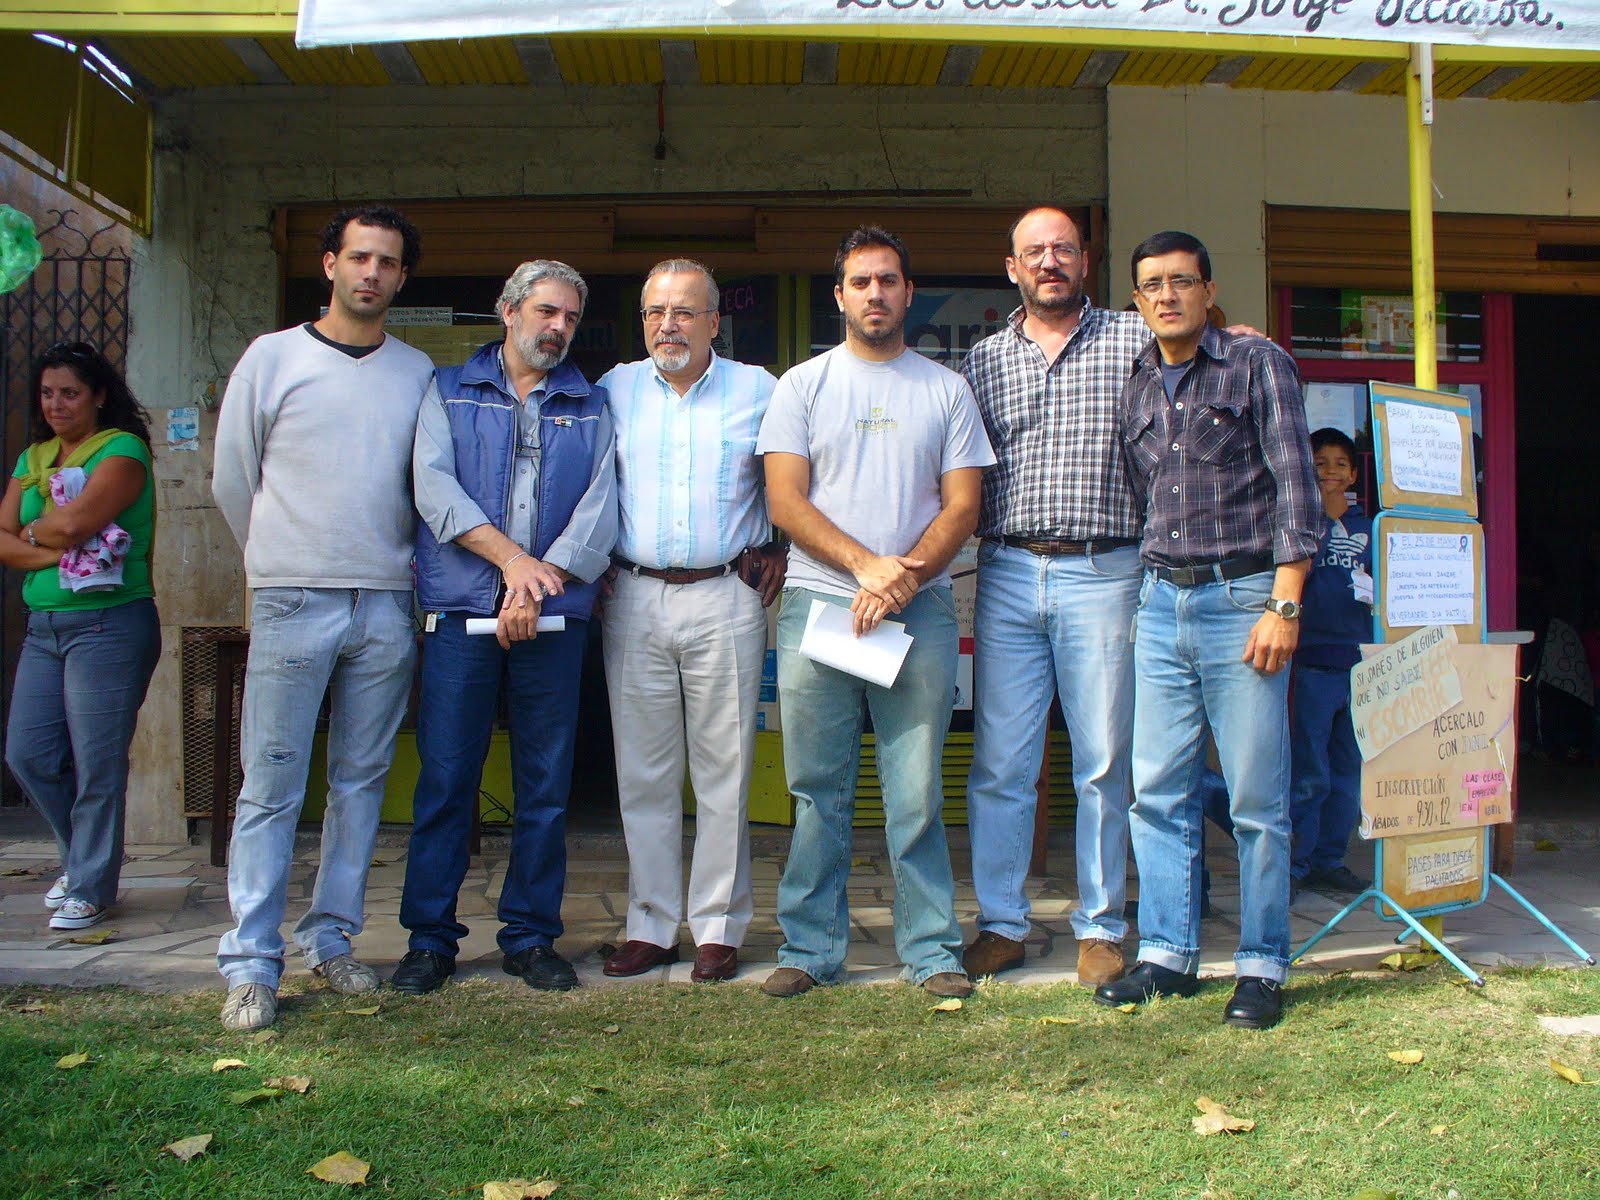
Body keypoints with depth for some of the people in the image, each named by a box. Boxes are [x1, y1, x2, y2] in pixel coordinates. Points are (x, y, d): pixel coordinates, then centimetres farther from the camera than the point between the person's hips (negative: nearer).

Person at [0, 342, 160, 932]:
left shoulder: (122, 451, -5)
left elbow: (74, 522, -19)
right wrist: (55, 551, -12)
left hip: (110, 624, -7)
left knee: (97, 762, -3)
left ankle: (91, 888, 9)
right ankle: (82, 856, 29)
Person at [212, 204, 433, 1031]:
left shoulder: (419, 373, 10)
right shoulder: (272, 358, 5)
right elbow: (232, 480, 10)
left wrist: (382, 561, 12)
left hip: (386, 608, 3)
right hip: (291, 605, -2)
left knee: (361, 782, 7)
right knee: (271, 788, -3)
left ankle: (330, 939, 18)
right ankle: (250, 965, 3)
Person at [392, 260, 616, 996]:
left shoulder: (591, 407, 15)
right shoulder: (449, 392, 11)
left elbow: (600, 508, 2)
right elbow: (435, 487, -3)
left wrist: (544, 578, -12)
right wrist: (510, 558, -14)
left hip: (555, 617, 2)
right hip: (460, 610, -1)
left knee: (546, 784, 4)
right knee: (445, 779, 0)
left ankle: (531, 936, 15)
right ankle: (430, 938, 10)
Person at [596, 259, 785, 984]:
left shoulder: (758, 390, 6)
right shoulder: (616, 389, 10)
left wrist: (777, 554, 4)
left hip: (727, 599, -2)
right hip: (634, 599, 2)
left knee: (724, 772, 1)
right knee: (643, 773, 5)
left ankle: (718, 927, 10)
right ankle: (651, 925, 14)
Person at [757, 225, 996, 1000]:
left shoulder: (946, 390, 11)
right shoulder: (803, 385, 9)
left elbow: (962, 506, 5)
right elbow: (785, 502, 1)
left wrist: (903, 579, -11)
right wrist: (866, 564, -11)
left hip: (919, 611, 0)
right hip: (816, 605, 0)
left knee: (917, 794, 1)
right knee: (817, 792, 4)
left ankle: (932, 951, 10)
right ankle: (810, 949, 13)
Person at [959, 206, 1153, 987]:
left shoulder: (1133, 341, 7)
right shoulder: (984, 361, 14)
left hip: (1102, 575, -2)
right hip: (1007, 575, 2)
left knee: (1103, 762, 4)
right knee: (999, 762, 4)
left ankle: (1100, 929, 16)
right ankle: (1001, 923, 16)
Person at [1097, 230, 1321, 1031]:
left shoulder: (1258, 366, -1)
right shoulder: (1135, 389, 13)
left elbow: (1296, 487, -6)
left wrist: (1283, 605, -14)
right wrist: (1147, 589, 11)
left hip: (1243, 600, -5)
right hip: (1162, 603, 5)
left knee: (1257, 800, 0)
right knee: (1160, 793, 6)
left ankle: (1263, 966, 10)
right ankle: (1167, 954, 15)